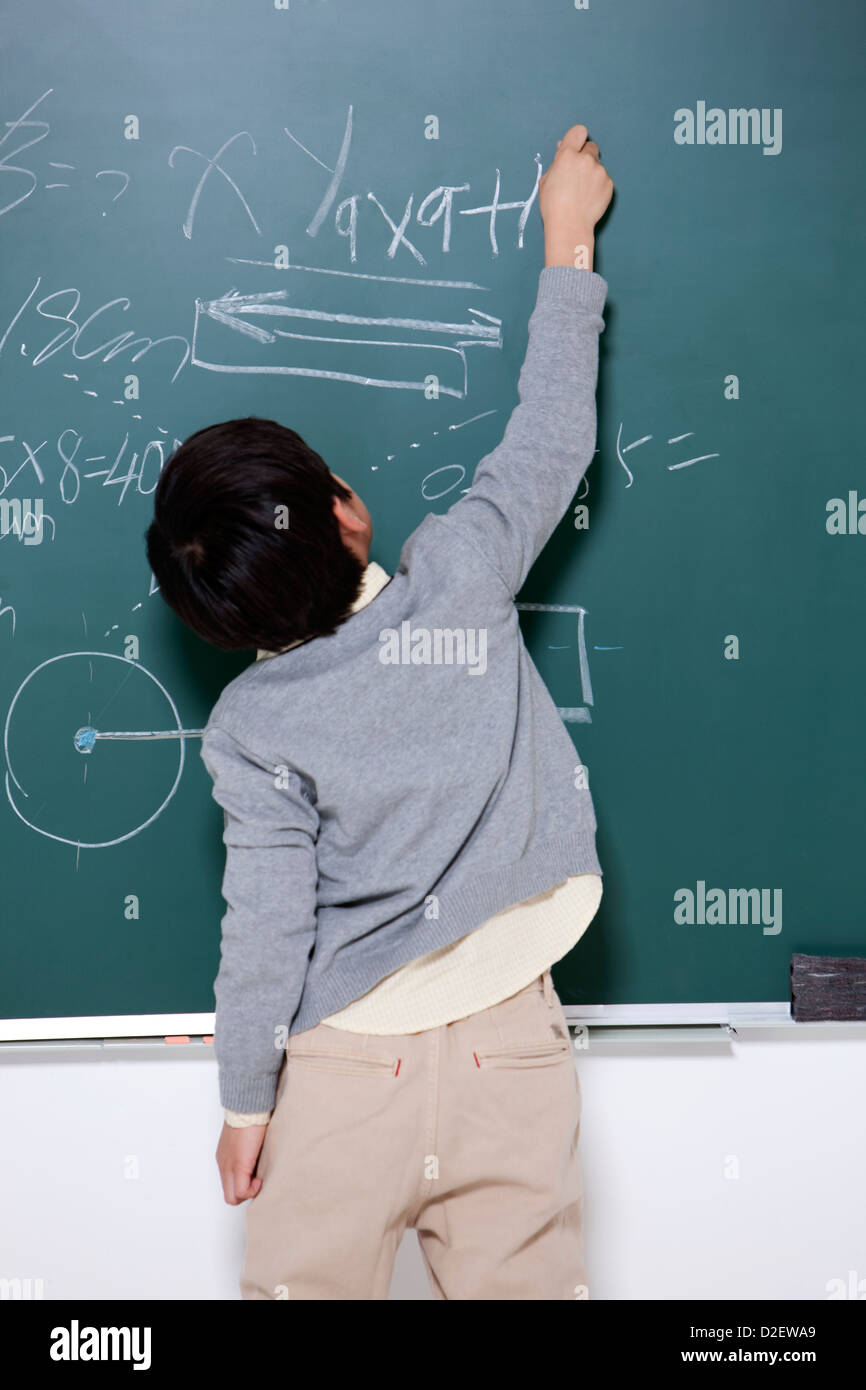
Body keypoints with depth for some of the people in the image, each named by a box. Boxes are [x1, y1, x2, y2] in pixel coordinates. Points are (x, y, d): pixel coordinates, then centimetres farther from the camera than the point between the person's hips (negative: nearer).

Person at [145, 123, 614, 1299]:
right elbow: (552, 437, 4)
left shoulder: (250, 729, -9)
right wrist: (568, 243, 16)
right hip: (512, 1053, 1)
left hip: (348, 1068, -1)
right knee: (525, 1288, 12)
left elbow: (266, 923, -9)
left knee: (303, 1284, 17)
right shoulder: (461, 574, -8)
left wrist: (245, 1100, 4)